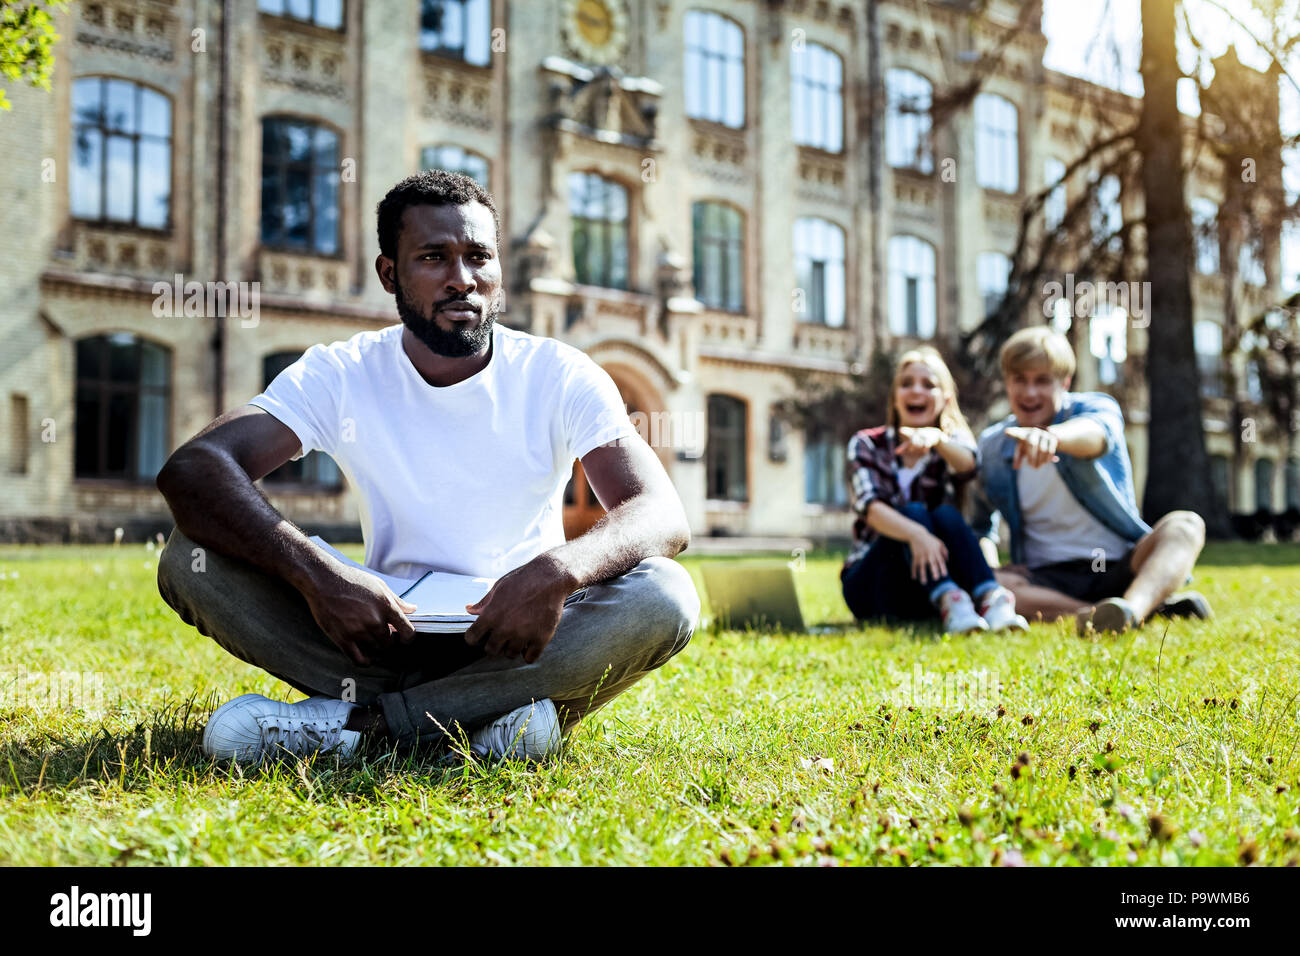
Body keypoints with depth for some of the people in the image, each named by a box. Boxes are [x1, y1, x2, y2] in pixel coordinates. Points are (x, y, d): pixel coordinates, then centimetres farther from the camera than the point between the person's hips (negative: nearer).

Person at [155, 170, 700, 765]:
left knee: (665, 596, -30)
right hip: (384, 636, 1)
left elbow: (663, 515, -16)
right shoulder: (340, 376, -4)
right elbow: (190, 469, -18)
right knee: (192, 558, -20)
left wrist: (559, 572, -38)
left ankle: (350, 718, -26)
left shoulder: (560, 377, -5)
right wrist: (317, 575, -36)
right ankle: (493, 717, -25)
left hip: (519, 643, 0)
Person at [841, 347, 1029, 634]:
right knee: (913, 511, -28)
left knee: (945, 515, -27)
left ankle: (992, 599, -49)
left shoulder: (953, 440, 5)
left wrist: (936, 439, -47)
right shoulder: (867, 444, 1)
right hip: (869, 585, -1)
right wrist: (915, 534, -42)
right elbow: (869, 505, -20)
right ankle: (949, 603, -53)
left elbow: (967, 464, -23)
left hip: (938, 577, 1)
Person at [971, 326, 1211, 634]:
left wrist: (1053, 435, -54)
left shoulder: (1094, 407, 0)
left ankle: (1132, 607, -59)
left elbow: (1099, 430, -28)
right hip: (1046, 581, 1)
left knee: (1185, 525, -27)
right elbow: (983, 524, 21)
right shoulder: (992, 445, 8)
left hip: (1118, 570, -1)